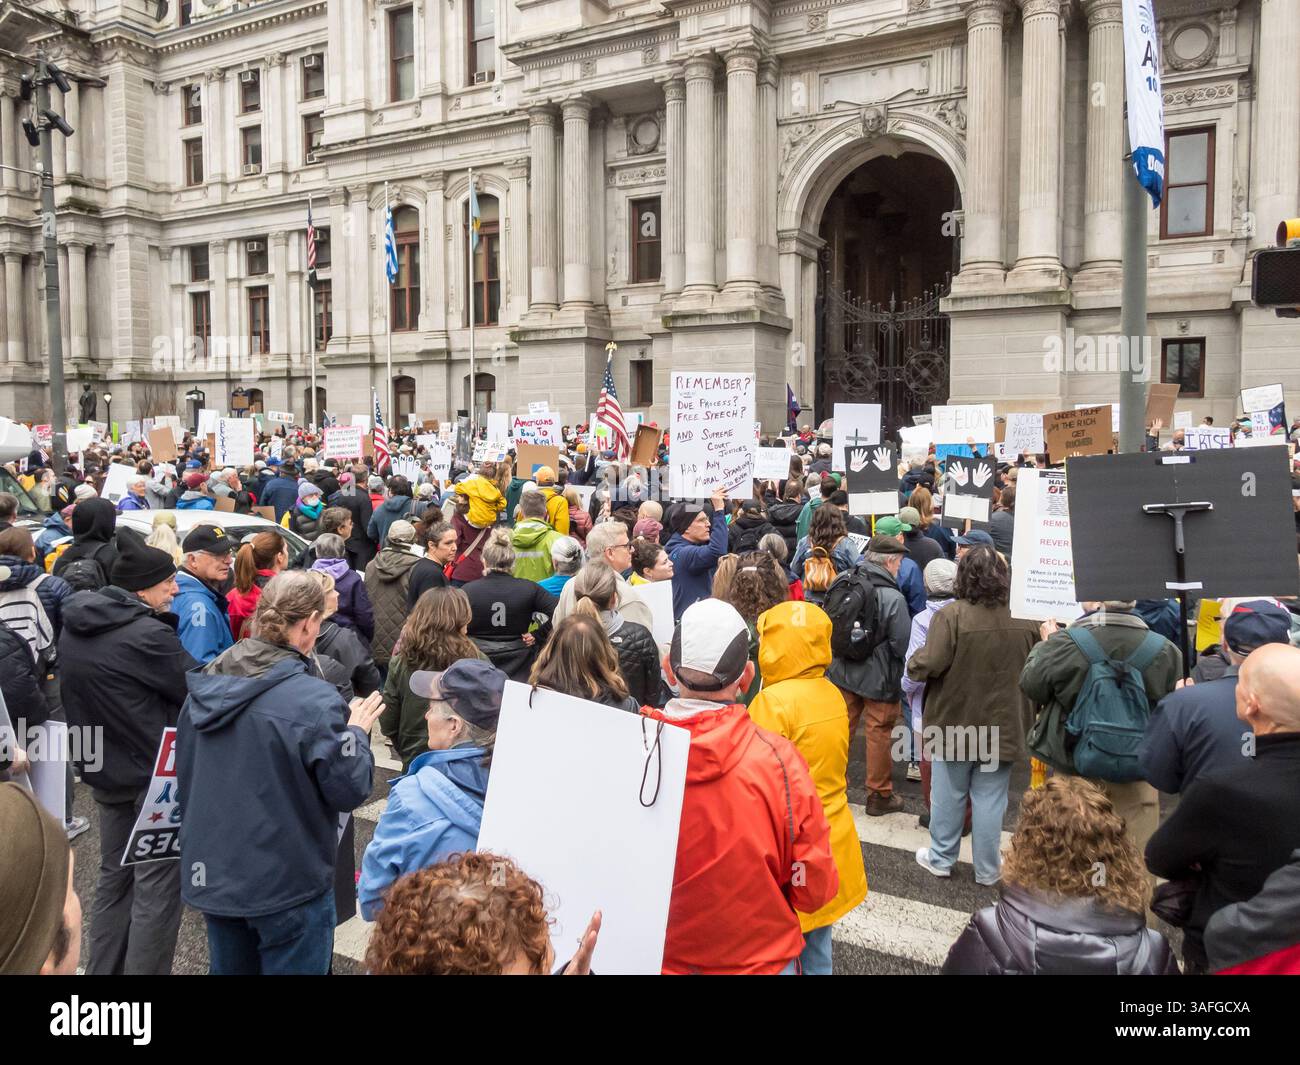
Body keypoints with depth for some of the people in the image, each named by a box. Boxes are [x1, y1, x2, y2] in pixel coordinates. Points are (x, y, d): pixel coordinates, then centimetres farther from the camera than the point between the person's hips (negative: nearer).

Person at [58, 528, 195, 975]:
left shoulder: (73, 629, 3)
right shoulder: (146, 634, -23)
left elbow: (72, 697, 13)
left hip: (105, 771, 8)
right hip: (156, 773, -8)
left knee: (114, 878, 20)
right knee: (157, 887, 2)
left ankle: (103, 969, 30)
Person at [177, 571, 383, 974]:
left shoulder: (204, 687, 0)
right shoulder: (314, 700, -22)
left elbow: (184, 775, 11)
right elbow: (350, 790, -16)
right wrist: (356, 731, -2)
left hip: (212, 874, 7)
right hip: (288, 881, -6)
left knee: (228, 967, 22)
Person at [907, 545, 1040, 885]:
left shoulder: (951, 615, -19)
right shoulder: (1026, 618, -4)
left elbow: (928, 665, -23)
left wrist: (913, 663, -2)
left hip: (955, 723, -2)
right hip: (1003, 726, 3)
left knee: (948, 794, 14)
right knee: (990, 799, 12)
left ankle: (941, 859, 29)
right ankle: (987, 870, 22)